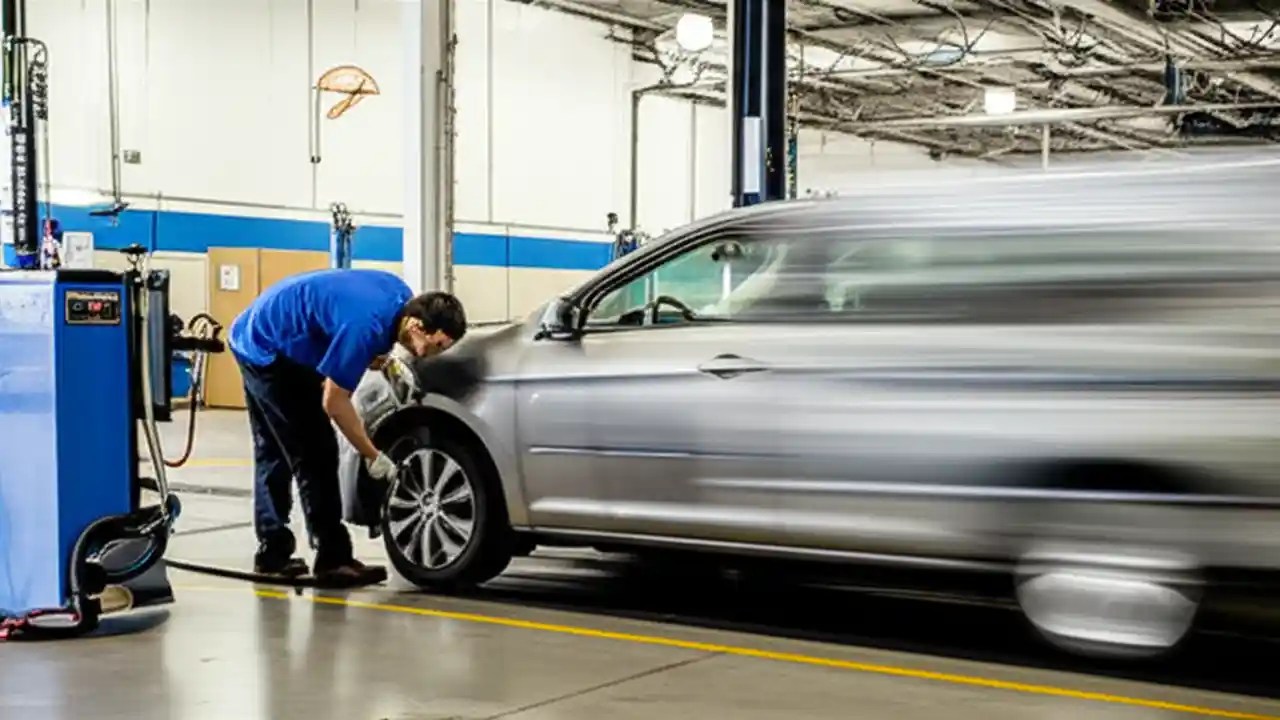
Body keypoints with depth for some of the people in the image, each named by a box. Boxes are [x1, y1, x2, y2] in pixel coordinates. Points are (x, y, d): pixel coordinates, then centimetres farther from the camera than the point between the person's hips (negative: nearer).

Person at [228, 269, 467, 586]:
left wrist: (380, 359, -5)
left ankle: (272, 553, 23)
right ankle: (333, 560, -6)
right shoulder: (367, 325, -32)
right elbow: (334, 403, -24)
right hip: (268, 351, -10)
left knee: (274, 453, 15)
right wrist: (374, 457, -16)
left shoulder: (402, 297, -8)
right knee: (316, 454, -9)